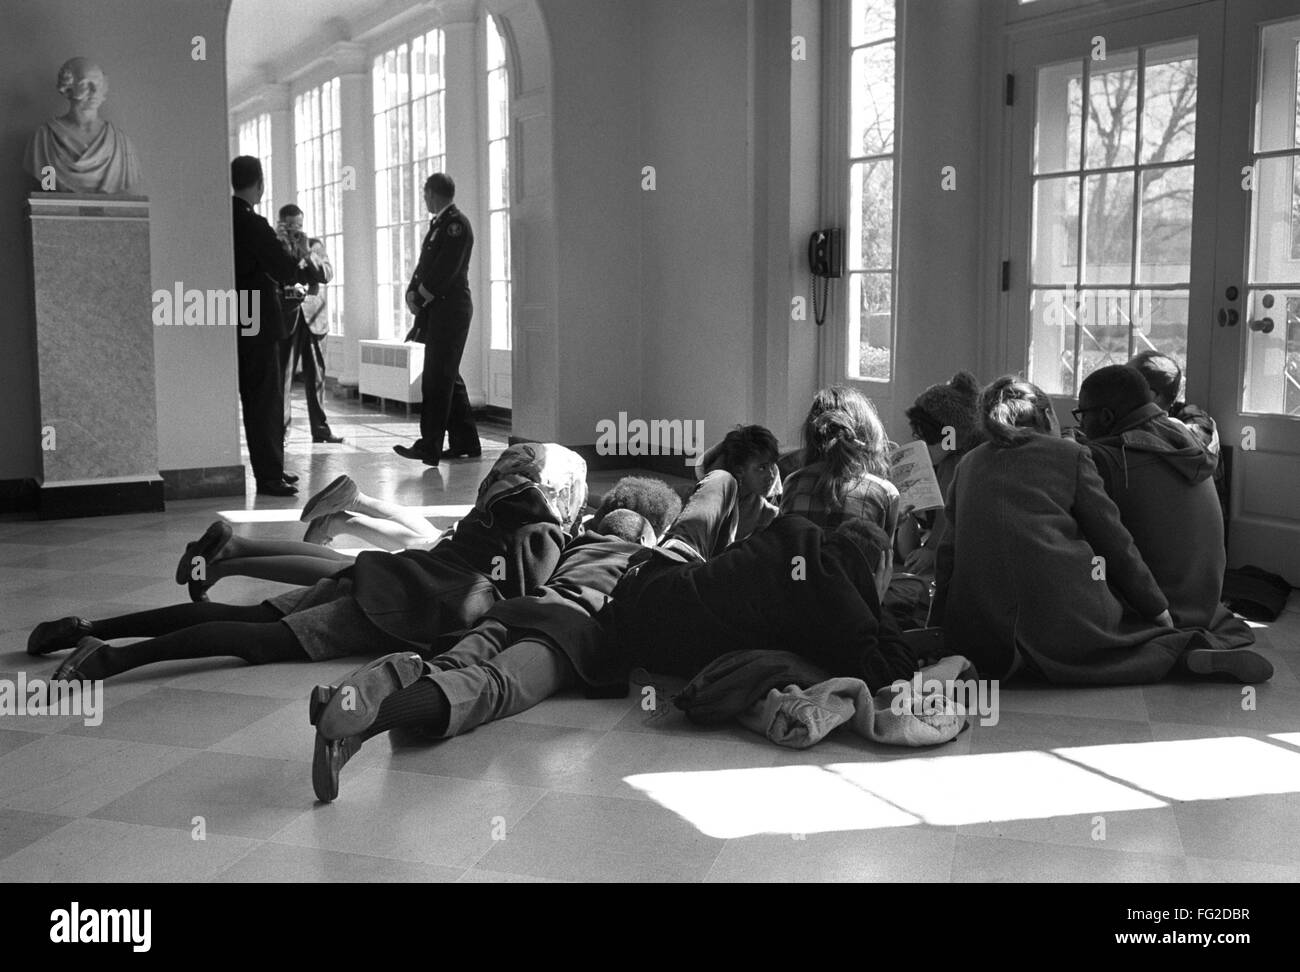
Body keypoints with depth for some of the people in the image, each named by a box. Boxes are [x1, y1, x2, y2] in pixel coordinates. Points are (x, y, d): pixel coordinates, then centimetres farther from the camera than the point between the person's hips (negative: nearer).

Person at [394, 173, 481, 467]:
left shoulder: (455, 224, -13)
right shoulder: (439, 223, 17)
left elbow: (445, 271, -19)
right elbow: (425, 264, 16)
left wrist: (420, 299, -12)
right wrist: (412, 292, 1)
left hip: (449, 309, -10)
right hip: (436, 309, 10)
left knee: (437, 379, -9)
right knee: (448, 377, 13)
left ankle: (430, 447, -8)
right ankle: (466, 443, 19)